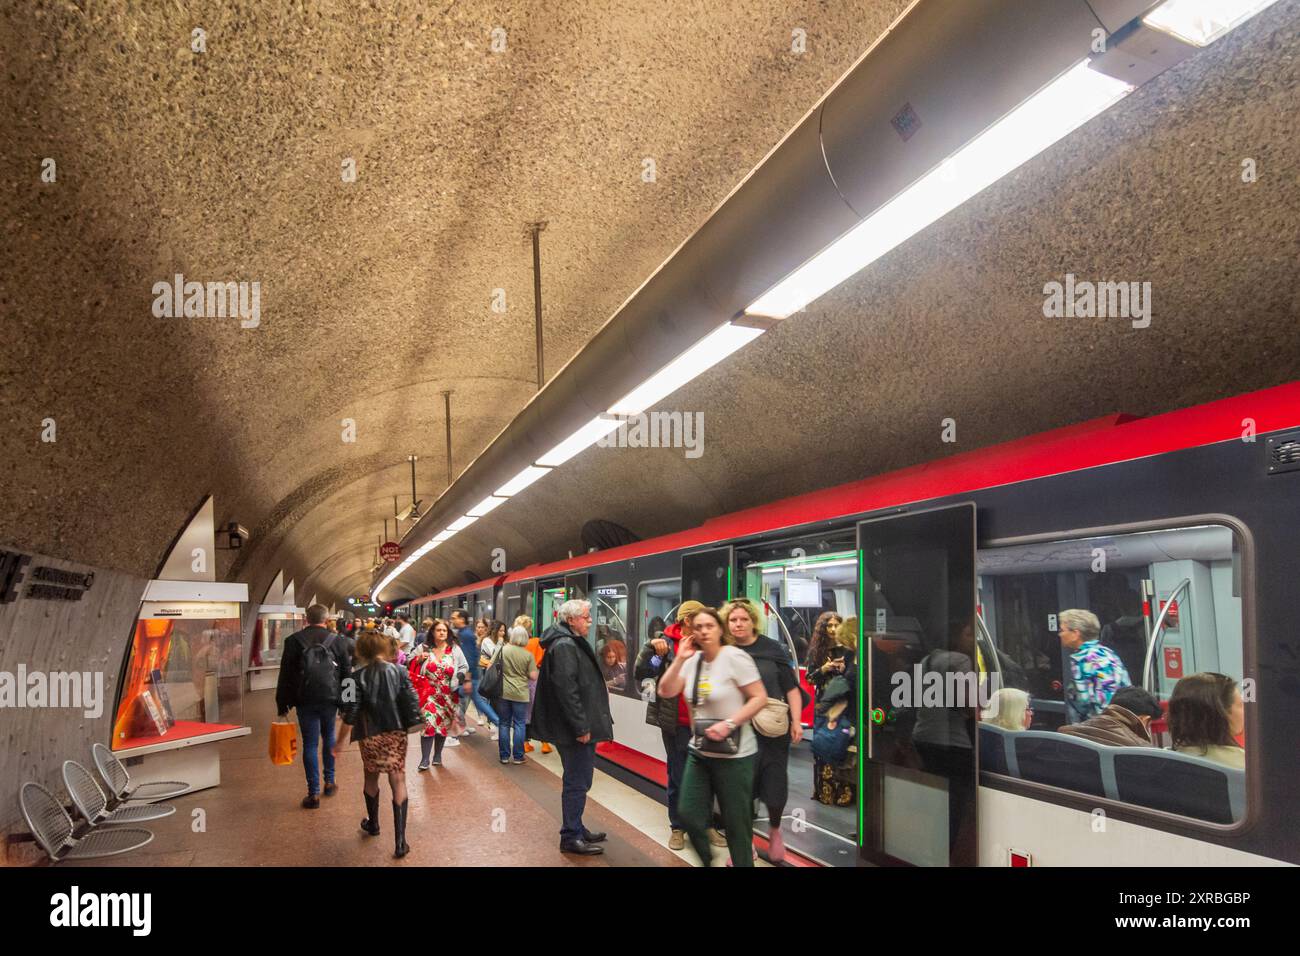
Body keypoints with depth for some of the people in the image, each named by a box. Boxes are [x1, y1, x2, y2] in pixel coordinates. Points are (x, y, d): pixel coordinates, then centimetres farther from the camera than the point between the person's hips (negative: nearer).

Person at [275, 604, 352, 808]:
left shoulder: (293, 640, -1)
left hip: (305, 699, -1)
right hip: (330, 697, 1)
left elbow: (285, 674, 0)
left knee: (310, 744, 3)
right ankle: (329, 782, 26)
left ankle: (314, 793, 2)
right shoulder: (336, 640, -1)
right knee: (329, 737, 20)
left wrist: (282, 705, 5)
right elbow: (346, 672, 2)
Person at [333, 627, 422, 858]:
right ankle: (400, 841, -3)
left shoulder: (358, 677, -9)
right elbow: (411, 702, -7)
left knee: (371, 778, 22)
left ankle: (373, 824, 43)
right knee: (398, 782, 2)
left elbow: (350, 714, -10)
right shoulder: (399, 671, -5)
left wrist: (341, 741, -1)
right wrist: (415, 725, 8)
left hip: (370, 736, 0)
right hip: (396, 734, 1)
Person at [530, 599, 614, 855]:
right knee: (577, 782, -2)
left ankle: (576, 829, 31)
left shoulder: (572, 643, 16)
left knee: (578, 780, 19)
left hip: (580, 727, 11)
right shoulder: (564, 646, -18)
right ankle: (571, 837, 7)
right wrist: (581, 726, -24)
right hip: (576, 729, -11)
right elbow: (566, 689, -26)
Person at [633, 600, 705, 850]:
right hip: (677, 723, -3)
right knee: (679, 776, 8)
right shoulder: (666, 644, -8)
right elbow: (640, 674, -15)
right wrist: (651, 646, -27)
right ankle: (678, 827, 23)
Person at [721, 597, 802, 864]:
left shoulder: (772, 649, -3)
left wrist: (796, 722, -6)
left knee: (775, 786, 7)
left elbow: (791, 688, 1)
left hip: (773, 730, 0)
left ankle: (774, 830, 37)